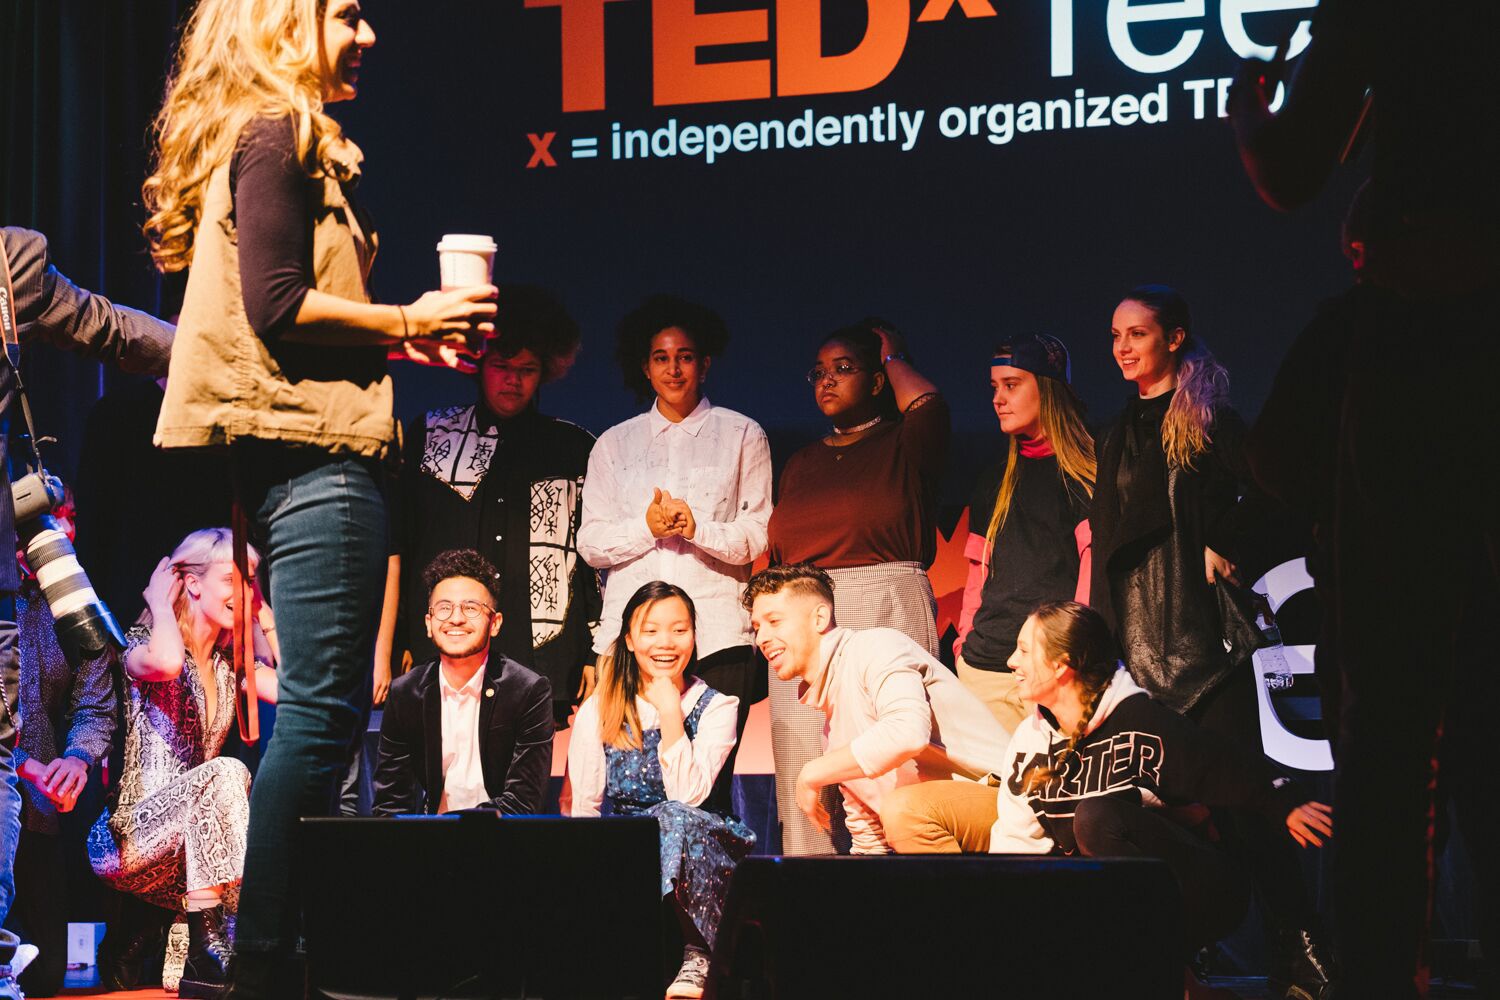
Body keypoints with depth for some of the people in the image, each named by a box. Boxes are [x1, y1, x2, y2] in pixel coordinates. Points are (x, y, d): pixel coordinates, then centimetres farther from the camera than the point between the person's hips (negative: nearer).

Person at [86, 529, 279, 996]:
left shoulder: (233, 665, 15)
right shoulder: (143, 645, -3)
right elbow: (166, 663, -30)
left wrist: (268, 623, 7)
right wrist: (161, 603, -11)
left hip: (194, 843, 6)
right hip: (130, 836, -6)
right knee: (224, 773, -32)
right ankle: (207, 952, -34)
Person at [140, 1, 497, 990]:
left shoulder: (266, 142, 22)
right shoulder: (279, 138, -8)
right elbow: (276, 303, -17)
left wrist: (404, 339, 16)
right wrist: (407, 322, -8)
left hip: (290, 457, 11)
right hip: (313, 448, -11)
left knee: (325, 707, 12)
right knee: (322, 707, -11)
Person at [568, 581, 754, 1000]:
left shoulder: (716, 707, 3)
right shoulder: (597, 710, 9)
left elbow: (686, 797, -11)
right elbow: (584, 805, 3)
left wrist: (670, 713, -14)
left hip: (695, 845, 0)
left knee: (672, 819, -36)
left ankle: (698, 955, -27)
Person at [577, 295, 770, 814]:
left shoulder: (742, 436, 12)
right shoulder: (614, 444, 19)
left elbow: (760, 535, 4)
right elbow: (591, 543, 11)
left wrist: (699, 529, -13)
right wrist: (646, 527, -7)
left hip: (717, 632, -2)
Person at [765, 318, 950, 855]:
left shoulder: (902, 445, 7)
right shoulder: (801, 464, 21)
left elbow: (928, 405, -15)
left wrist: (894, 357, 5)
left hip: (888, 614, -5)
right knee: (802, 782, -1)